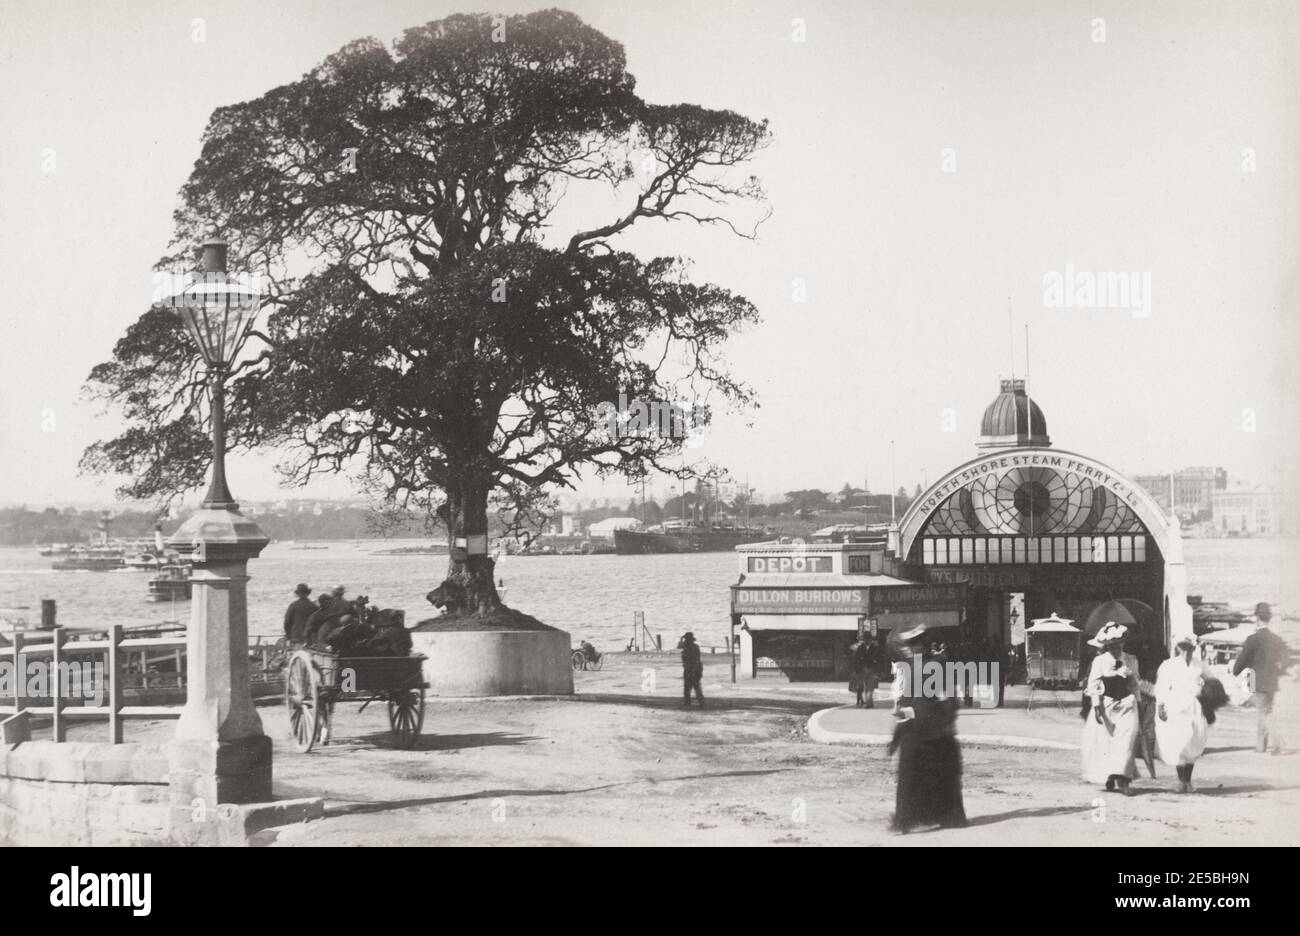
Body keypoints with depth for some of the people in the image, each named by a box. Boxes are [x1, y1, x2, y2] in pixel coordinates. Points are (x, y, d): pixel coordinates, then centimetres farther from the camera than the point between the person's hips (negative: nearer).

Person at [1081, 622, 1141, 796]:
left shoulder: (1131, 660, 7)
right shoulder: (1099, 661, -3)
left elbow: (1135, 684, 15)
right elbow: (1093, 685, -4)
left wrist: (1136, 703, 13)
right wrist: (1096, 706, -12)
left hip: (1127, 705, 2)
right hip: (1105, 705, -2)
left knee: (1125, 742, -9)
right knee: (1105, 742, 2)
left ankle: (1122, 780, -14)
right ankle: (1108, 778, 17)